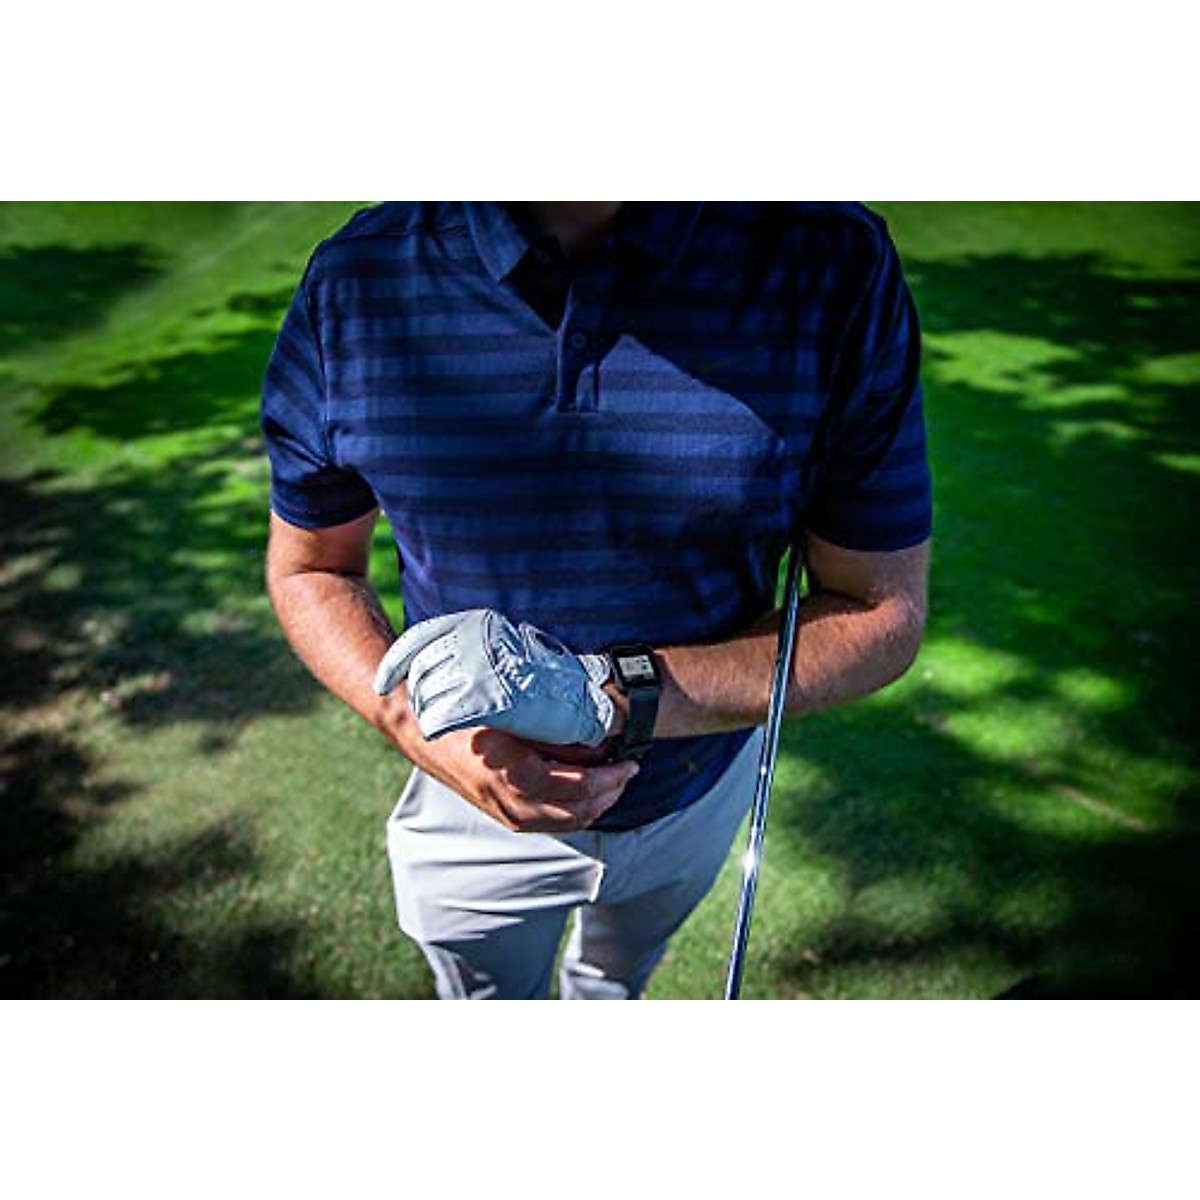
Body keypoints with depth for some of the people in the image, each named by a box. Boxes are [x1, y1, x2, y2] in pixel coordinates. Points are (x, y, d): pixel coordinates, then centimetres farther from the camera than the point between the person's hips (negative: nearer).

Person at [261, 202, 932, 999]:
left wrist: (617, 697, -34)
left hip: (699, 788, 2)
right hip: (476, 807, 0)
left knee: (620, 976, 36)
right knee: (489, 997, 31)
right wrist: (413, 723, -29)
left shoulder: (834, 262, -24)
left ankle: (597, 994, 72)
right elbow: (307, 570, -8)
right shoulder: (352, 282, -20)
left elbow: (886, 614, -20)